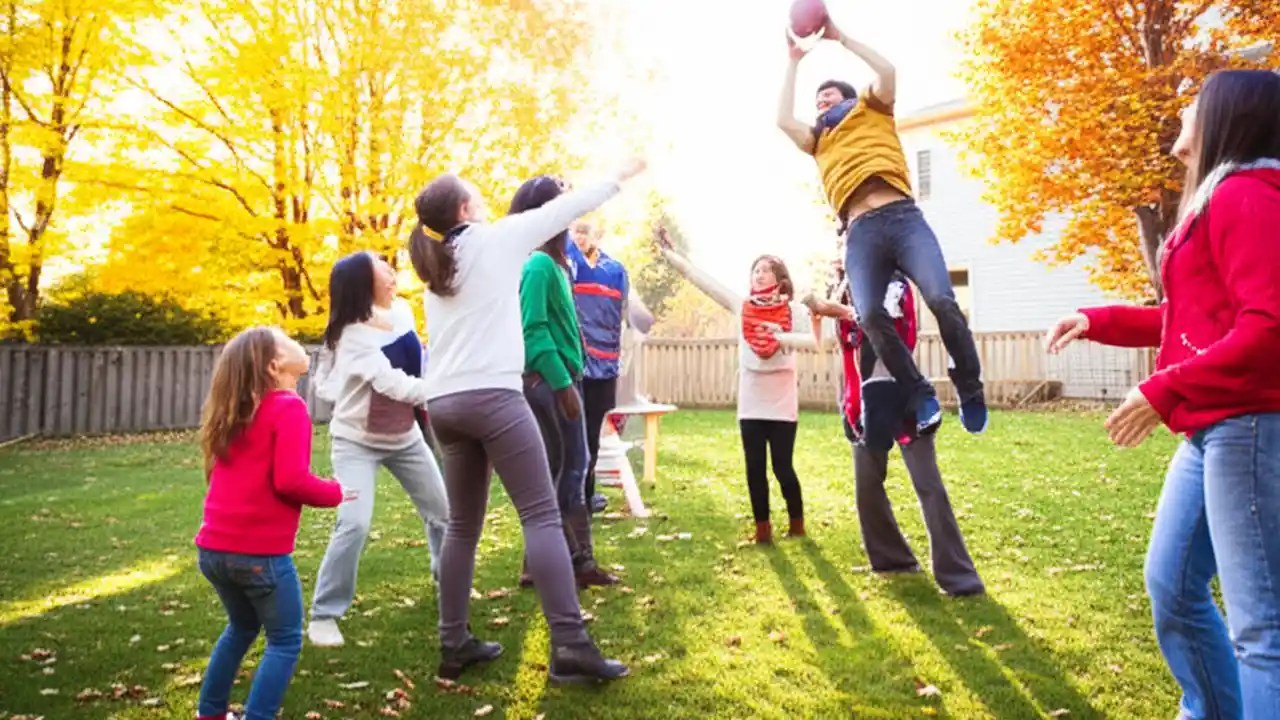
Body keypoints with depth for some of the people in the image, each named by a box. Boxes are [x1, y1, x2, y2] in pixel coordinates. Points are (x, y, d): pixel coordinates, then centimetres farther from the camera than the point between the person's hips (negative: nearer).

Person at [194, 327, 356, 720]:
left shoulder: (234, 411, 13)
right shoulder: (288, 407, -12)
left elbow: (220, 473, 18)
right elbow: (291, 480, -22)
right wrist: (334, 493, -5)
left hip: (214, 548, 8)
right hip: (259, 553, -8)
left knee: (241, 628, 29)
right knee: (286, 641, 9)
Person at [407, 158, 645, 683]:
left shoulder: (436, 266, 21)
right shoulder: (494, 239, 3)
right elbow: (561, 210, 9)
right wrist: (618, 179, 19)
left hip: (443, 402, 8)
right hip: (490, 394, -7)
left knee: (462, 524, 13)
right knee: (542, 514, -8)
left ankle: (454, 644, 16)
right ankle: (570, 647, -12)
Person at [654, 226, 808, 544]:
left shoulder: (793, 310, 0)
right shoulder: (742, 306, 5)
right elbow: (700, 278, 3)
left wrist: (783, 337, -28)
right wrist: (669, 253, 1)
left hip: (782, 402, -2)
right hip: (750, 402, 3)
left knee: (782, 466, 2)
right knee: (755, 468, 6)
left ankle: (797, 525, 22)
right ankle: (762, 528, 17)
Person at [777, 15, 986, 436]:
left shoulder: (873, 113, 26)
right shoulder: (818, 142, 31)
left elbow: (887, 71, 9)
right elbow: (783, 120, 17)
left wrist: (840, 38, 19)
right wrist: (794, 60, 27)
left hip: (902, 217, -2)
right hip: (861, 233, 2)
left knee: (941, 300, -22)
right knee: (870, 317, -23)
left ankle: (970, 390, -6)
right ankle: (921, 396, -11)